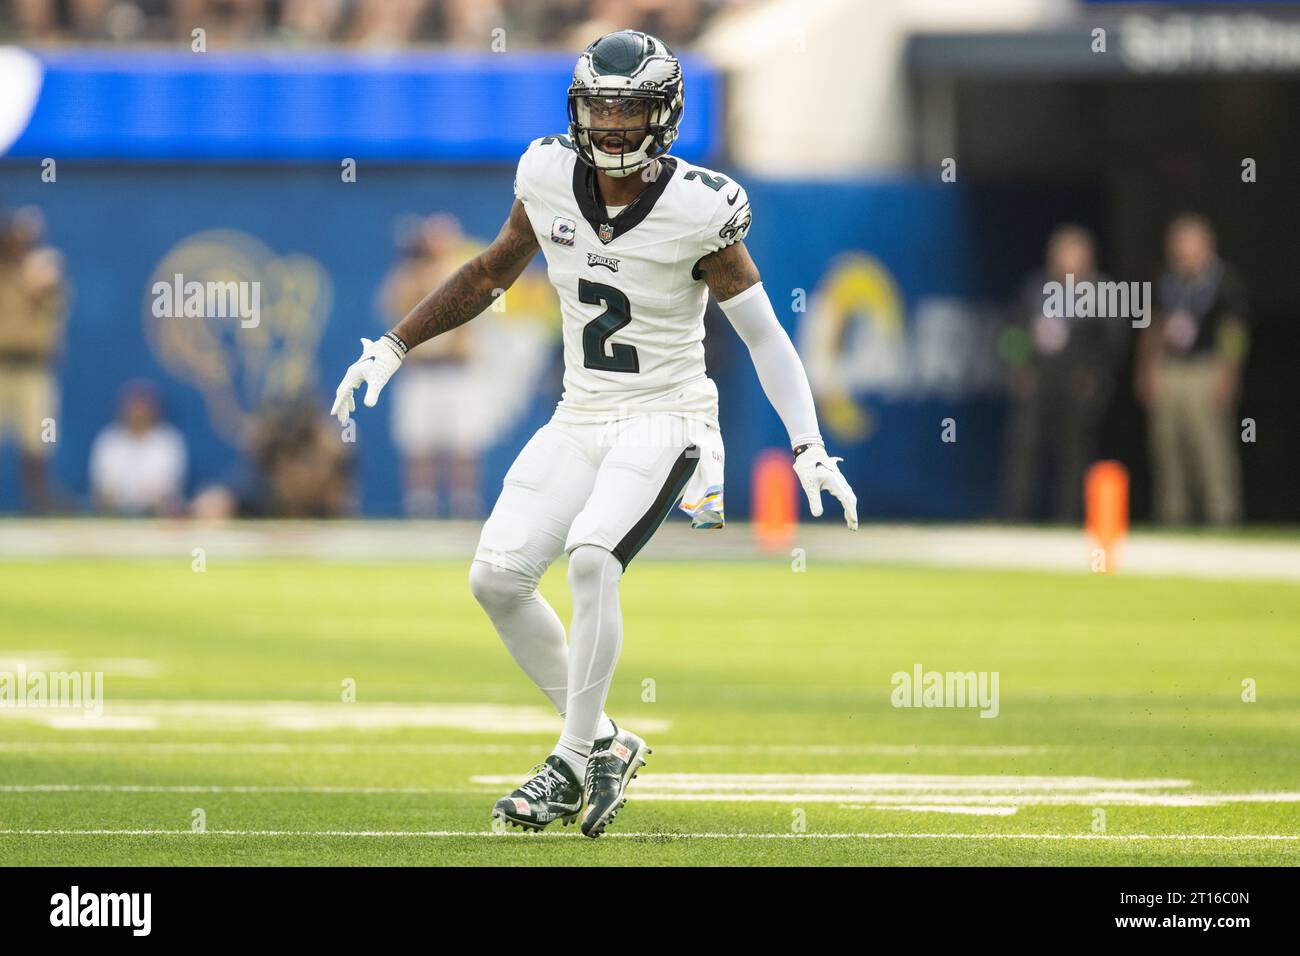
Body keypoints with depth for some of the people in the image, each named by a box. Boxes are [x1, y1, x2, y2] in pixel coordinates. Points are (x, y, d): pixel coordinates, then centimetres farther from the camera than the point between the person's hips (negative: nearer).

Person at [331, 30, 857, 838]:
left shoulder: (696, 210, -16)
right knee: (498, 578, -2)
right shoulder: (550, 178, -4)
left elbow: (764, 334, -11)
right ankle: (604, 742, 14)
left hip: (664, 421, -6)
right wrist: (391, 349, 11)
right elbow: (490, 276, 14)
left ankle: (578, 763, -15)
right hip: (581, 419, 6)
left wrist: (809, 450, -21)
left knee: (591, 558, -27)